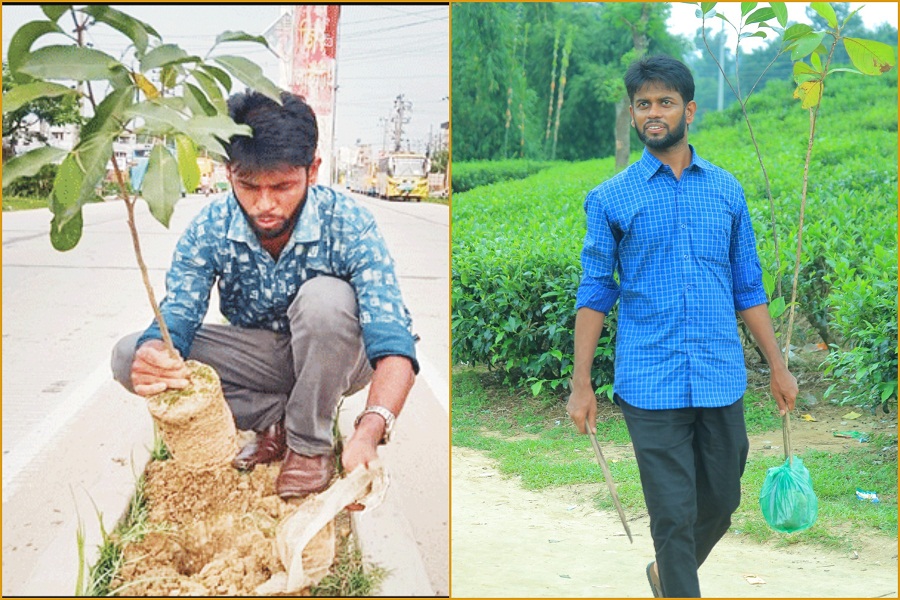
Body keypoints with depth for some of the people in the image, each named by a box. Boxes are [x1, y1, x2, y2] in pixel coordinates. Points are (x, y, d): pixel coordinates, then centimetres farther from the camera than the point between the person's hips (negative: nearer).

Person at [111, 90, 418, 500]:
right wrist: (153, 356, -47)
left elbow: (394, 347, -34)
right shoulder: (209, 230, -17)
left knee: (325, 296, -36)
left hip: (333, 356, -3)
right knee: (128, 357, -17)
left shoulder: (348, 225, -26)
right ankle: (277, 420, -8)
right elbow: (176, 318, -20)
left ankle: (310, 442, -15)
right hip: (259, 355, 3)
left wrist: (369, 431, -54)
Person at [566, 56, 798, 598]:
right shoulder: (610, 199, 1)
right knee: (674, 515, -2)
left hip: (722, 381, 3)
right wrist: (581, 385, -2)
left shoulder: (727, 190, 9)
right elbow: (595, 294, 2)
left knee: (722, 502, 14)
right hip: (651, 385, -3)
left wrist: (778, 366, 11)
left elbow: (748, 286, 13)